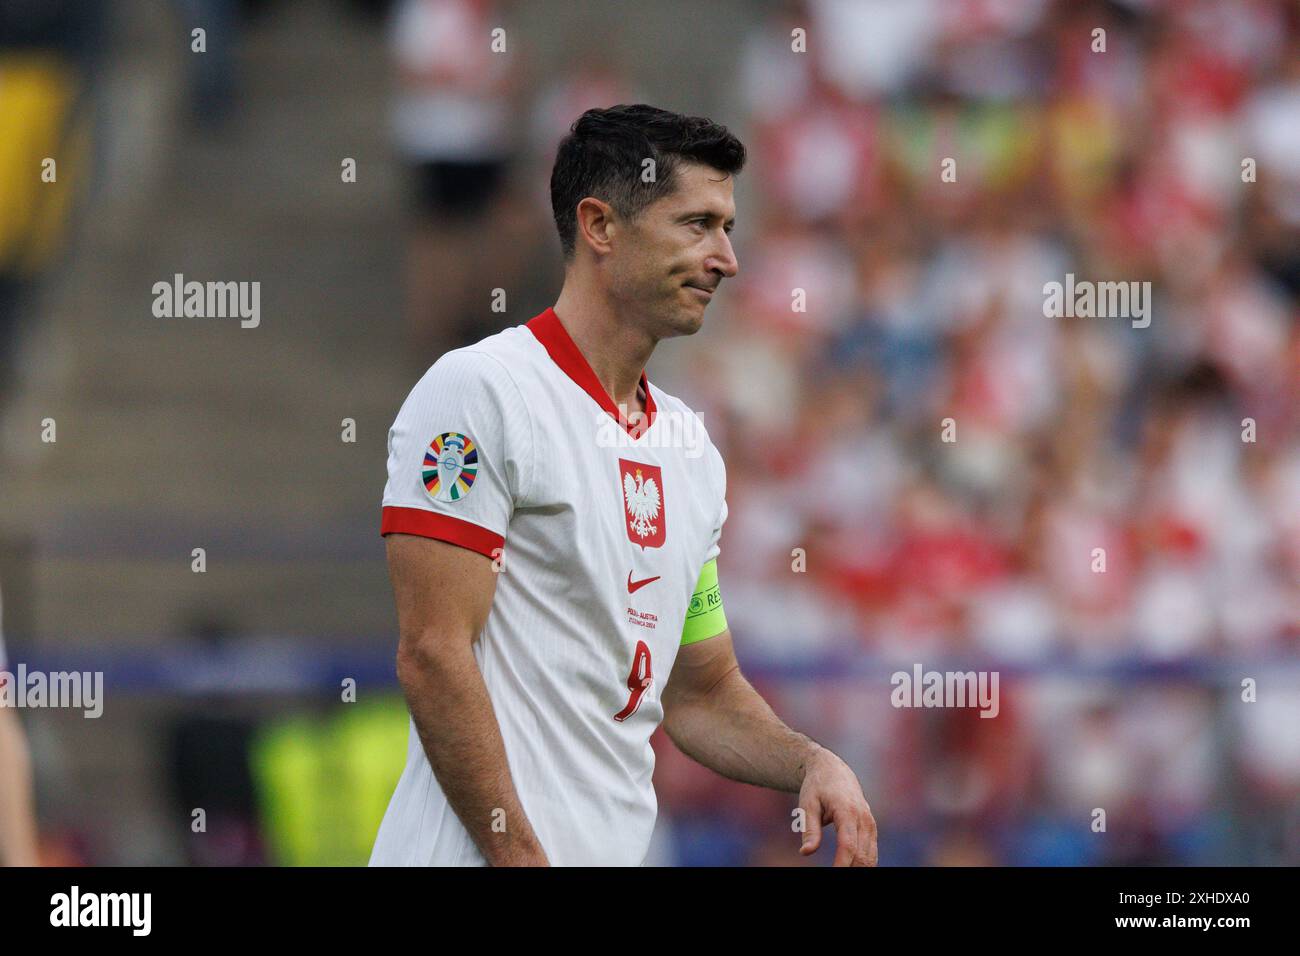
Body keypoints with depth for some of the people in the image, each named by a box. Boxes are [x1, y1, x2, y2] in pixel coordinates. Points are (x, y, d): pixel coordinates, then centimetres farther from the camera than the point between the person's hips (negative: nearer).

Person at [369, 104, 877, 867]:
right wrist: (521, 857, -20)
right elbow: (433, 653, -15)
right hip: (483, 858, -7)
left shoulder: (692, 449, 14)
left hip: (619, 848, 7)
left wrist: (812, 763, 2)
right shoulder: (478, 393, -9)